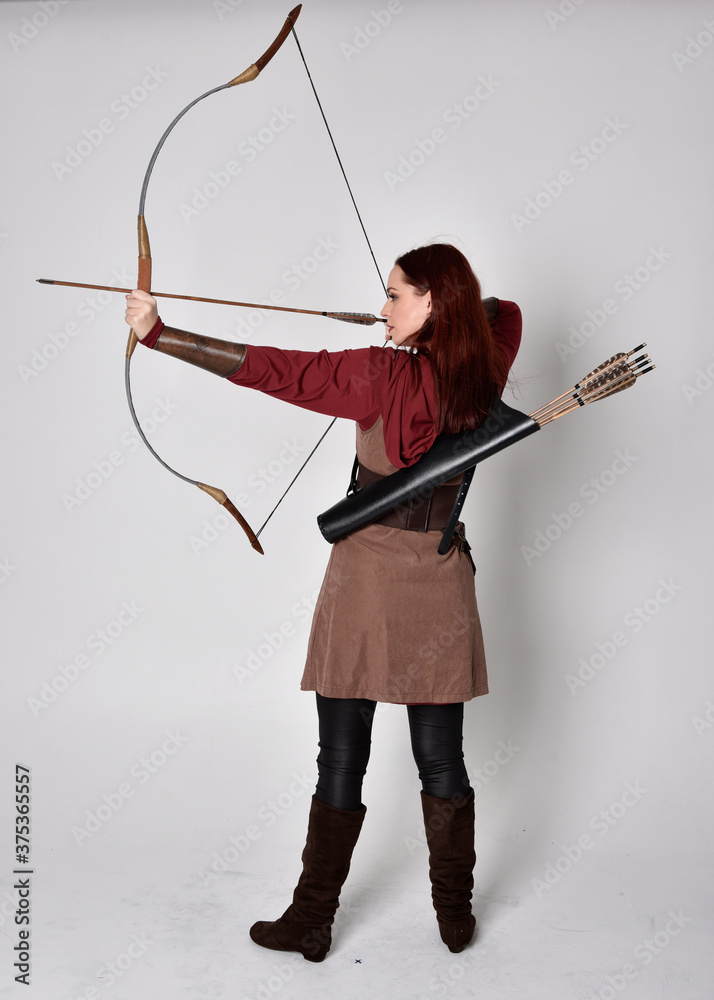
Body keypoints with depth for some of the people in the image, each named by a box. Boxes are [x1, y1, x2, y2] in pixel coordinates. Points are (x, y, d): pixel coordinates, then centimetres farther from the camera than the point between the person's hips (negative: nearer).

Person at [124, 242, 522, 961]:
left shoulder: (385, 377, -15)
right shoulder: (482, 373, 2)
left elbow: (272, 370, -20)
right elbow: (502, 311, 25)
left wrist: (159, 333, -18)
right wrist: (453, 313, 20)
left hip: (366, 579, -5)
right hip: (442, 584, 5)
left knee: (341, 762, 6)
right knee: (441, 761, 15)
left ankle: (311, 922, 23)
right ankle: (455, 917, 30)